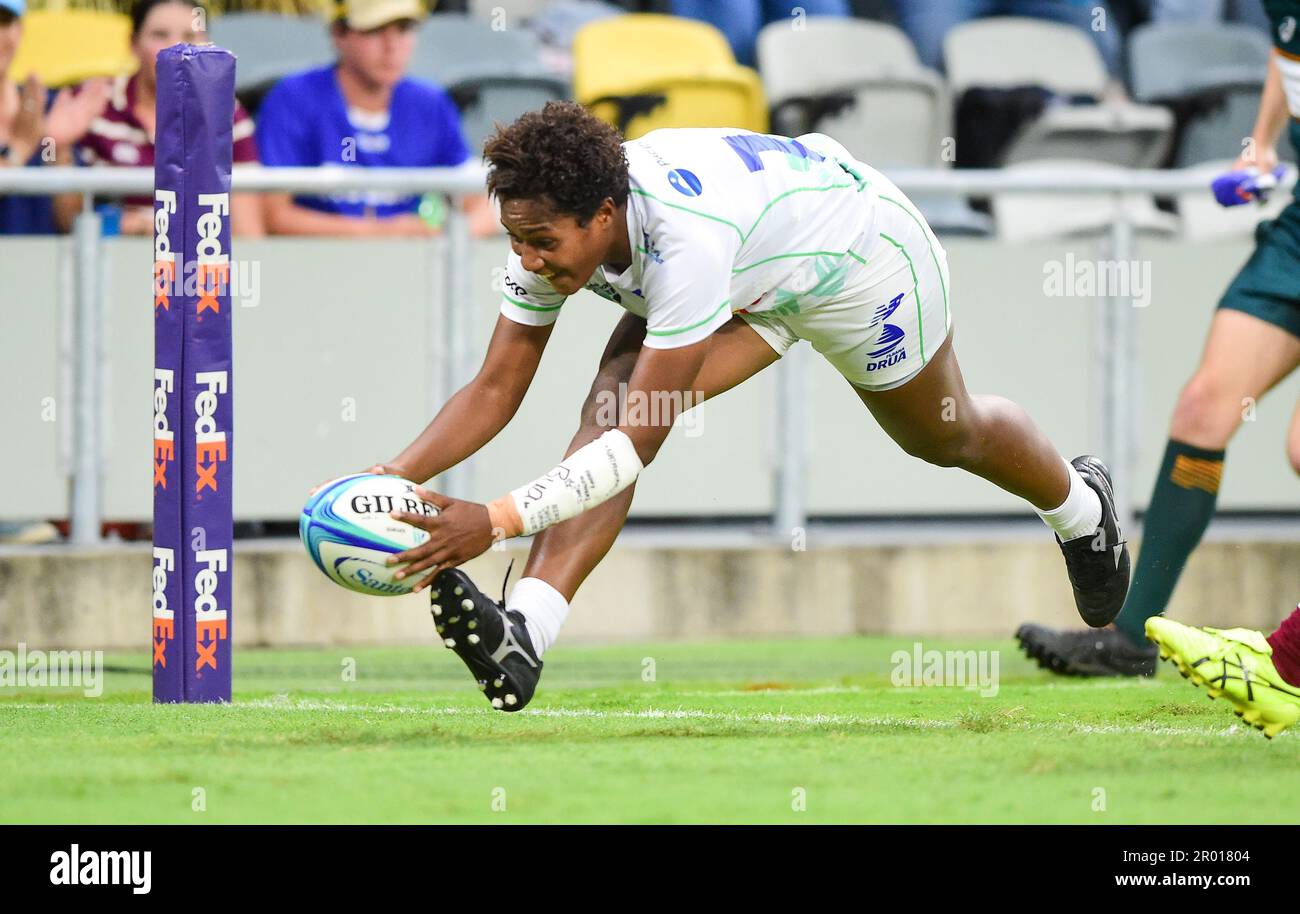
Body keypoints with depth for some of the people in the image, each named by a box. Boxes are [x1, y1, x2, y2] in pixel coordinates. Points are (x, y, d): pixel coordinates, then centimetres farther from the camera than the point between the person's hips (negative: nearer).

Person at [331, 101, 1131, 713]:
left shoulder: (684, 240, -47)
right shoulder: (554, 225, -26)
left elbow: (639, 442, -47)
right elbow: (496, 388, -18)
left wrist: (498, 521, -55)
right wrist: (399, 473, -34)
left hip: (860, 249, -5)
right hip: (757, 281, 6)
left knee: (945, 436, 21)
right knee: (617, 393, -22)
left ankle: (1080, 505, 56)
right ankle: (527, 635, -33)